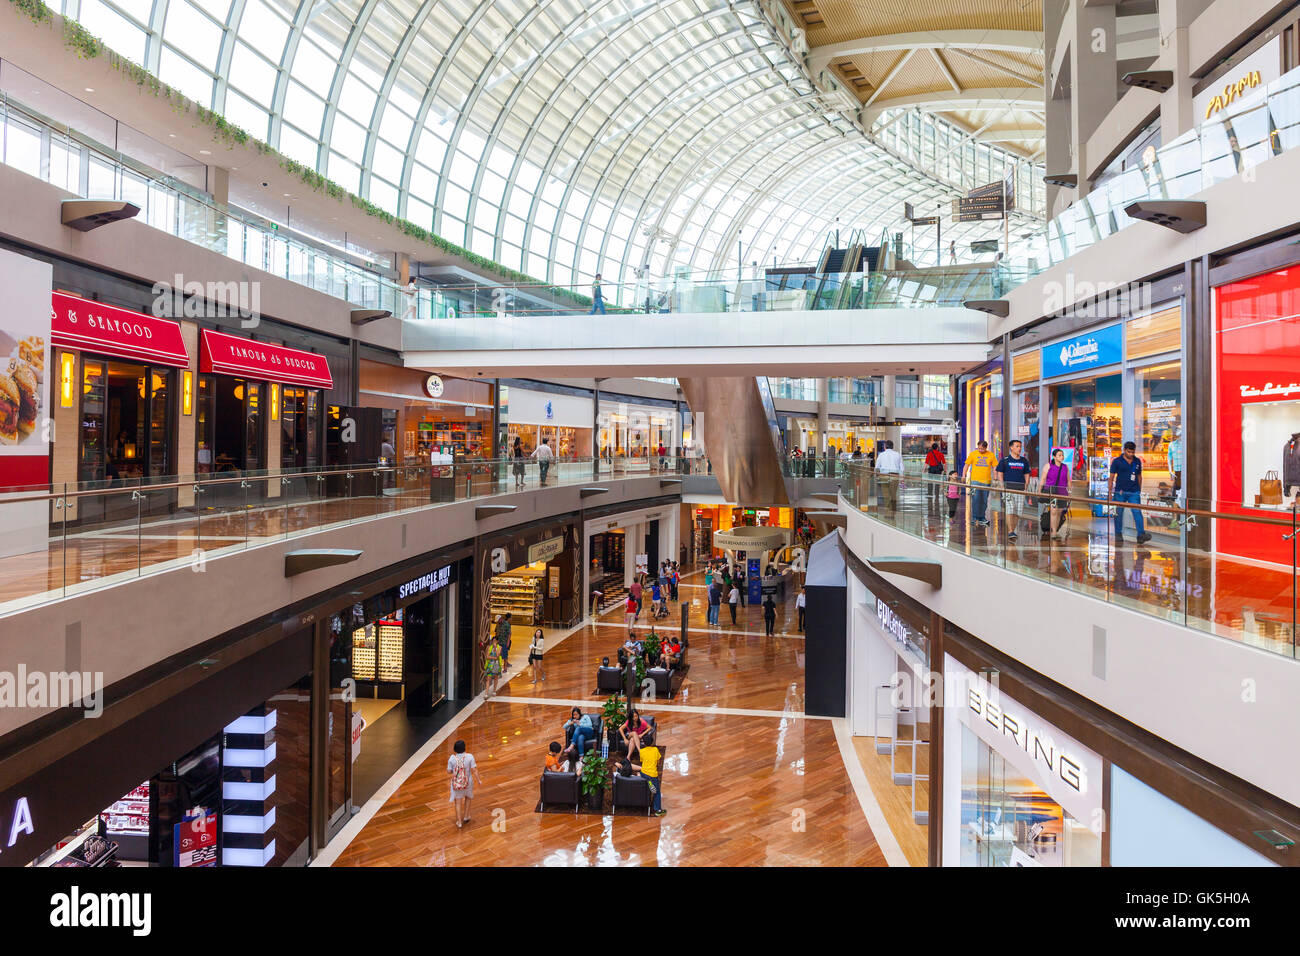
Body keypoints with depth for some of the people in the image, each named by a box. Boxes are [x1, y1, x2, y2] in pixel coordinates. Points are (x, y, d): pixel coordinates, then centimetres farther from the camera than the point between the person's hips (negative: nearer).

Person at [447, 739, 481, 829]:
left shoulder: (452, 758, -16)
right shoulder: (470, 757, -18)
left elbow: (449, 772, -6)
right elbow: (474, 770, -15)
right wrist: (479, 780, -3)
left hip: (456, 783, 0)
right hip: (468, 782, 0)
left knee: (458, 802, 14)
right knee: (468, 797, 28)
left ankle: (459, 822, 17)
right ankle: (466, 816, 33)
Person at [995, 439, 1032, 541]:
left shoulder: (1024, 461, 14)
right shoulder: (1005, 460, 3)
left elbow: (1026, 475, 17)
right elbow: (1000, 474, 3)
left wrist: (1026, 487, 6)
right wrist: (1003, 487, -7)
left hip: (1020, 489, 4)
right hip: (1008, 488, -4)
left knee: (1018, 512, 2)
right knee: (1010, 511, -13)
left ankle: (1012, 531, 12)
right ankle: (1010, 532, -15)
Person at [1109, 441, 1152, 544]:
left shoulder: (1137, 461, 10)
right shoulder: (1117, 461, -1)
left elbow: (1139, 476, 19)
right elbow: (1111, 478, 0)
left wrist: (1139, 490, 18)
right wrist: (1109, 493, -5)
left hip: (1134, 492, 2)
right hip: (1120, 492, -2)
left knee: (1137, 512, -9)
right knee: (1118, 513, 4)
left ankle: (1141, 535, -14)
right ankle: (1118, 535, 17)